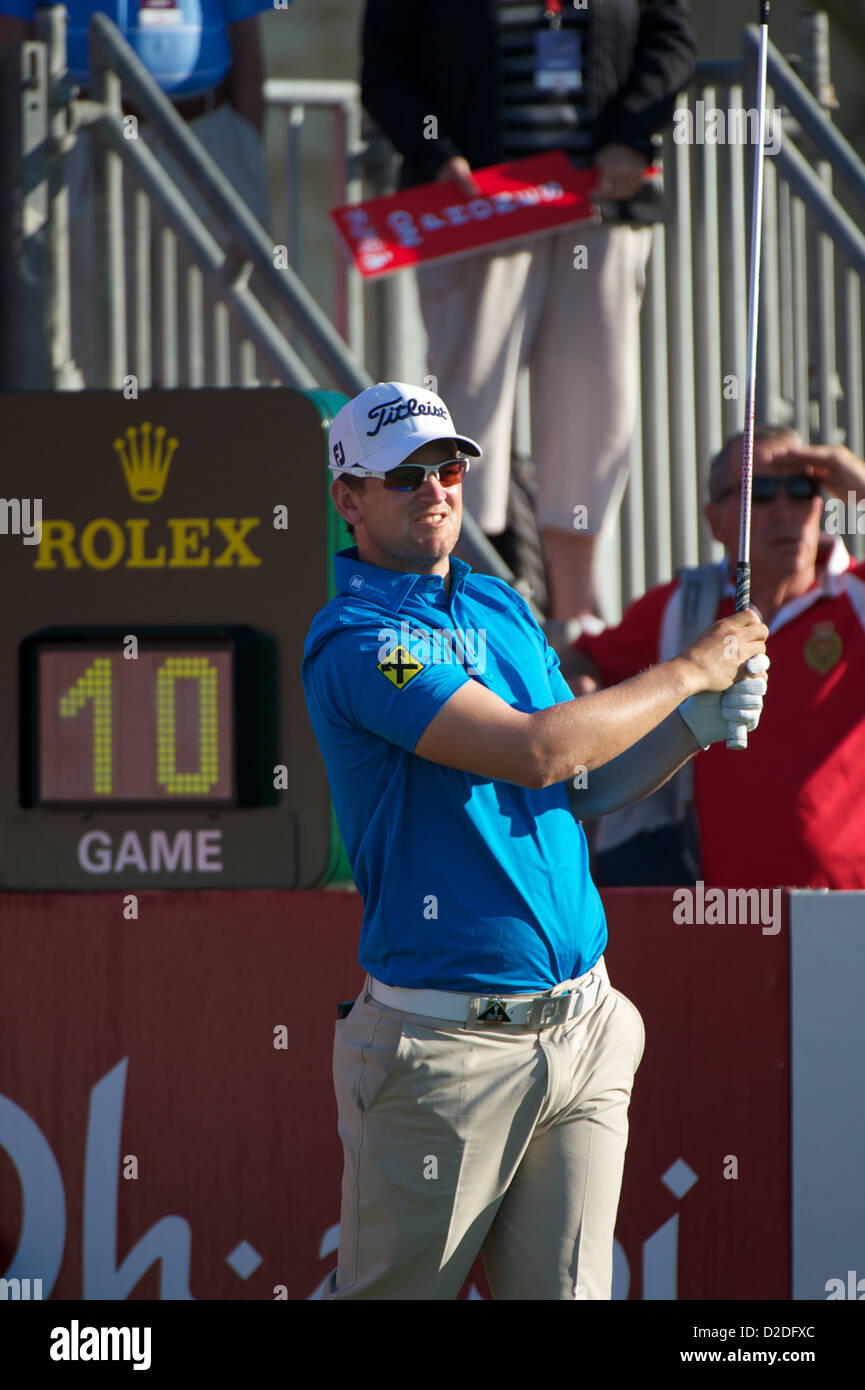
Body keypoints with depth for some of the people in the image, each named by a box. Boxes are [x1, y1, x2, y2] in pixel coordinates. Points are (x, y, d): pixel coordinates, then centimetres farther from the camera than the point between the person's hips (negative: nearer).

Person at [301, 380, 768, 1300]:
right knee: (387, 1294, 1)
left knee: (567, 1292, 3)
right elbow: (537, 751, -22)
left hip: (582, 1034, 7)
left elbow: (591, 784, 21)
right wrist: (689, 670, -11)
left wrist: (697, 723, 2)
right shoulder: (354, 640, -13)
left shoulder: (501, 607, 14)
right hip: (446, 1044, -7)